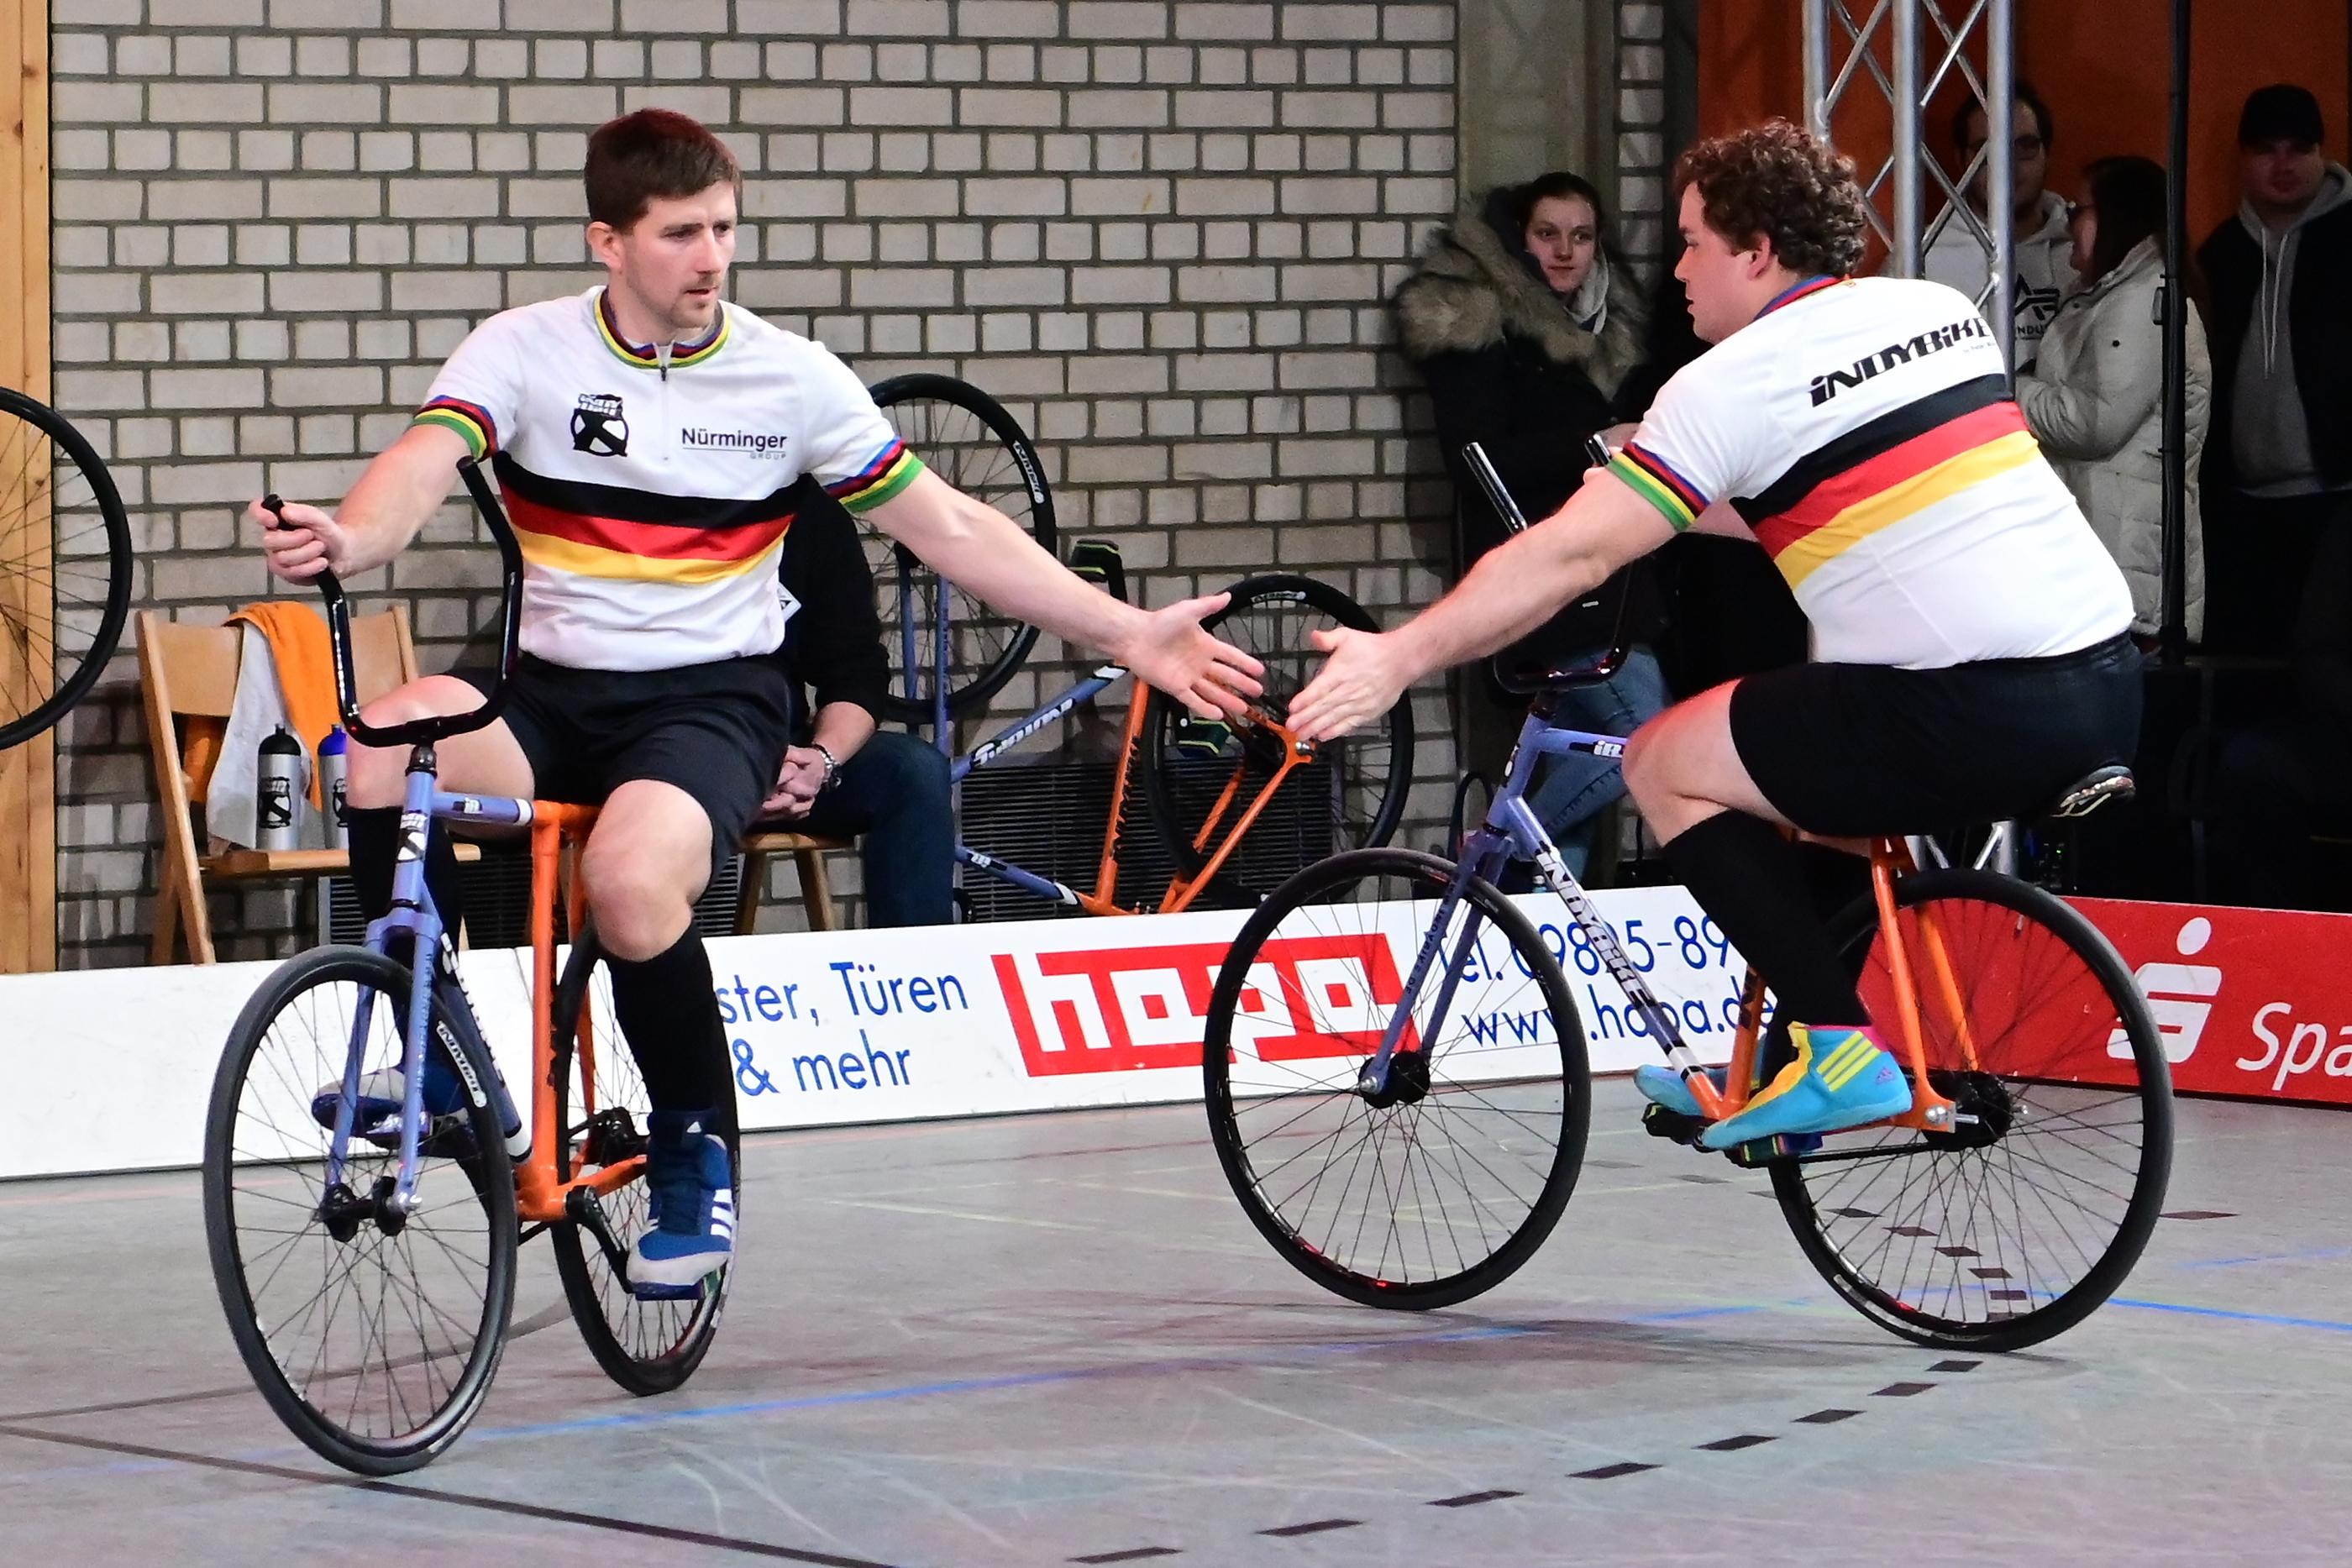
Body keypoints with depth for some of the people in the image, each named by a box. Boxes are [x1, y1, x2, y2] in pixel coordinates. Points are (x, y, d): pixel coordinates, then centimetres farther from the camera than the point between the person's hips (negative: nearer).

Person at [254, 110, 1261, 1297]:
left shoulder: (789, 377, 2)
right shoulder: (525, 351, 0)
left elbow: (950, 529, 7)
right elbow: (421, 467, -18)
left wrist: (1127, 634, 0)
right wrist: (343, 542, -43)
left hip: (712, 702, -1)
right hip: (553, 697, 2)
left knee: (631, 882, -35)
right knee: (387, 738, -32)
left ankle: (697, 1154, -9)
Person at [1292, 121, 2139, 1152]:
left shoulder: (1734, 380, -4)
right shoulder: (1941, 309, 17)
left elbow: (1571, 556, -5)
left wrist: (1399, 657, 0)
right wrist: (1678, 502, 36)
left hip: (1971, 714, -8)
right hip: (2113, 686, 8)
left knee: (1666, 763, 5)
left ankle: (1834, 1046, 0)